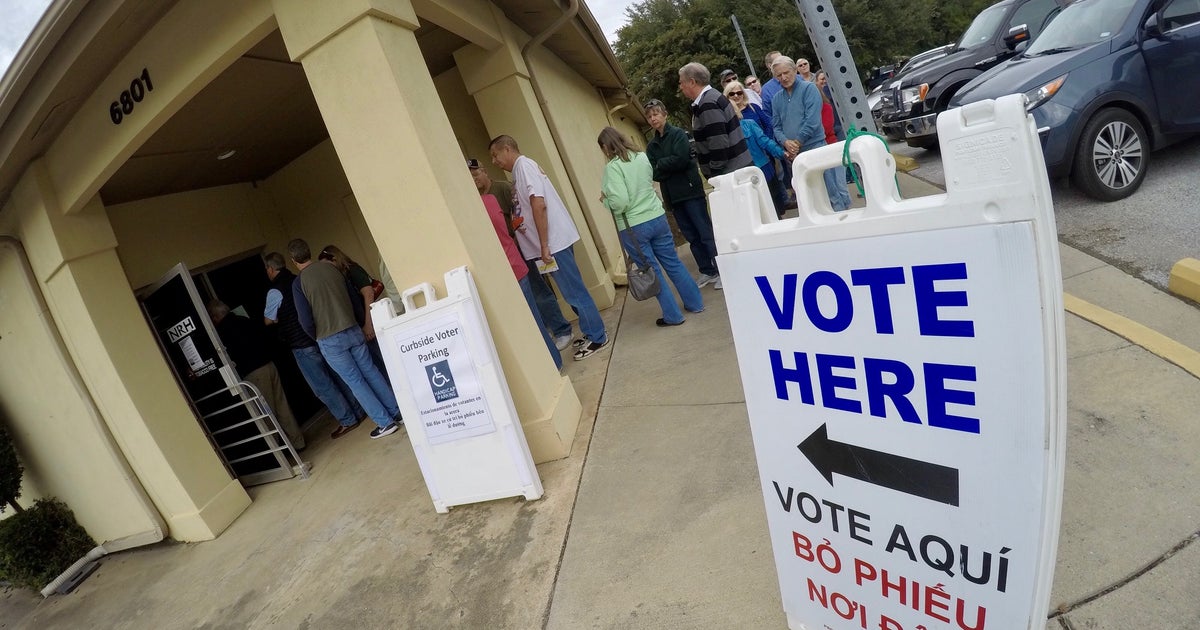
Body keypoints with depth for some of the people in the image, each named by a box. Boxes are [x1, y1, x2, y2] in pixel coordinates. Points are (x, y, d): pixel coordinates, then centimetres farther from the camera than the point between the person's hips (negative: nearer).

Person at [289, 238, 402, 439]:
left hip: (329, 340, -4)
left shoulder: (299, 283, -11)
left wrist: (317, 337, 7)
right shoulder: (331, 267, 3)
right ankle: (397, 412, 18)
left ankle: (385, 423, 5)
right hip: (352, 330, 4)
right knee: (370, 372, 14)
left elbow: (305, 321, -12)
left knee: (355, 381, 3)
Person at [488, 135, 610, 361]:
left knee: (573, 291, -3)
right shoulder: (522, 168, 19)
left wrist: (544, 246, -23)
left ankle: (597, 337, 7)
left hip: (554, 241, -10)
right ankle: (591, 331, 26)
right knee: (573, 290, 16)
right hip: (554, 241, 10)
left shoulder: (523, 166, -11)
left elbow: (538, 205, -22)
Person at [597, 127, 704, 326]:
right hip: (657, 218, 6)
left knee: (652, 272, 6)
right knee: (673, 263, 17)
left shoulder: (613, 167, -15)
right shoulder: (642, 157, 5)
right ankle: (695, 303, 28)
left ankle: (673, 316, 15)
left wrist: (605, 200, -2)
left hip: (633, 228, -6)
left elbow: (620, 202, -24)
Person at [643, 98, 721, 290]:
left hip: (690, 191, -6)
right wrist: (669, 168, -13)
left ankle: (721, 270, 2)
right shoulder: (652, 145, 13)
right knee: (692, 237, 10)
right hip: (673, 196, 6)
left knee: (706, 233, -5)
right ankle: (707, 271, 20)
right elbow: (653, 173, 2)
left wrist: (660, 165, -5)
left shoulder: (678, 134, -2)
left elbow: (680, 159, -18)